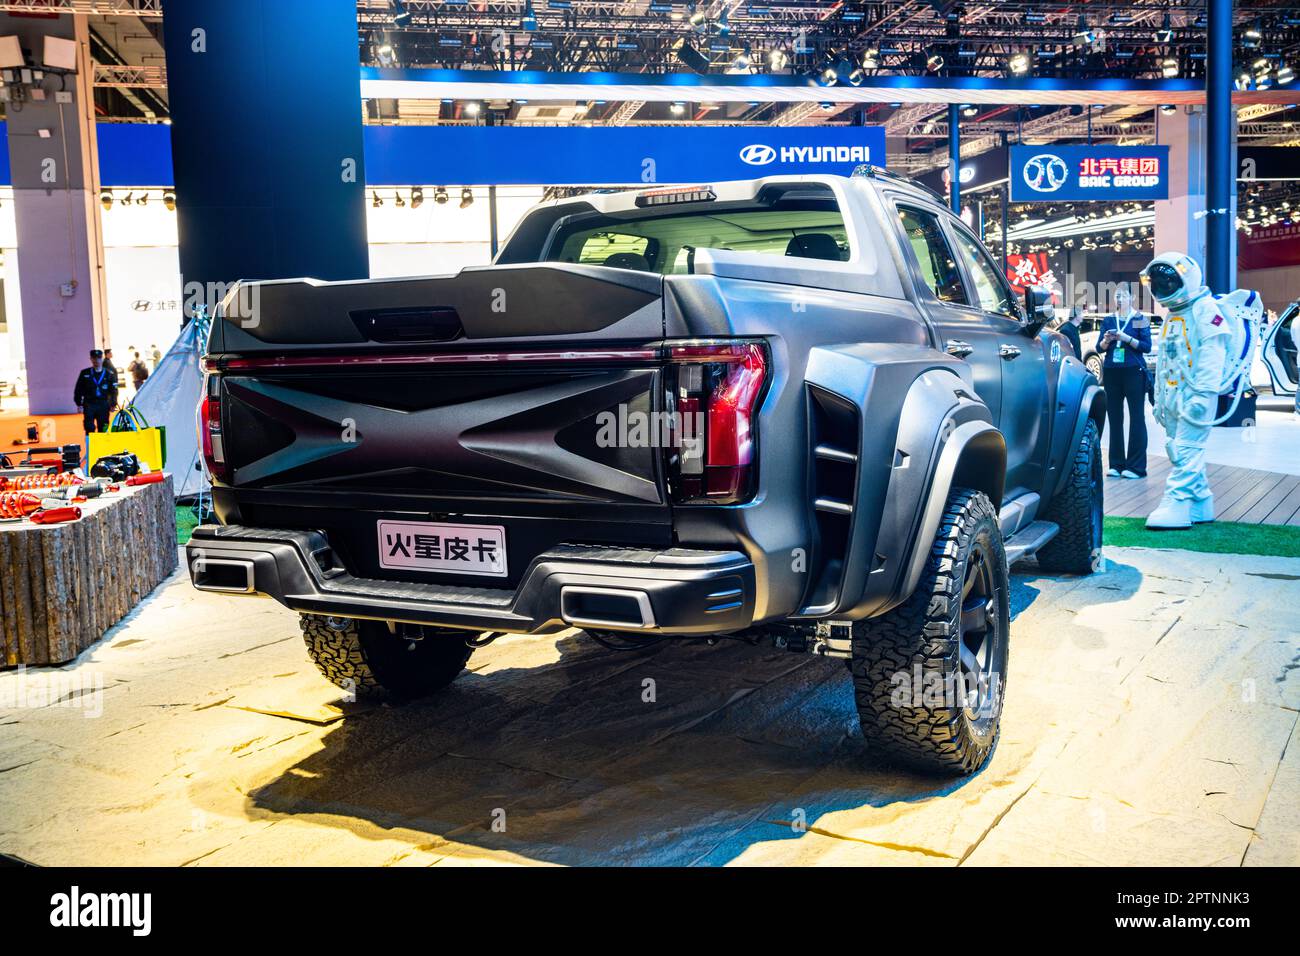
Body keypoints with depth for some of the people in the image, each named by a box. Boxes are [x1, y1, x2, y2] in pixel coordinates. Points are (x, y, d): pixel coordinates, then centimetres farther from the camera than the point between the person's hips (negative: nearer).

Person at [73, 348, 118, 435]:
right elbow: (78, 390, 9)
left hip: (103, 405, 0)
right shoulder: (85, 373, 8)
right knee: (89, 428, -6)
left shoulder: (109, 374, 8)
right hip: (89, 405, 0)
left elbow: (114, 391, 8)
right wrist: (79, 404, 3)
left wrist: (113, 404, 1)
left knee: (102, 429, 3)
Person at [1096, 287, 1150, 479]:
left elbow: (1147, 347, -5)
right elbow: (1099, 348, 10)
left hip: (1133, 371, -4)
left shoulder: (1140, 319, 2)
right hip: (1111, 372, 4)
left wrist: (1126, 338, -17)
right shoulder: (1108, 320, 12)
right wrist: (1106, 340, -11)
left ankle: (1136, 466, -4)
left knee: (1136, 417, -4)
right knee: (1114, 417, 4)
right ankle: (1116, 464, 9)